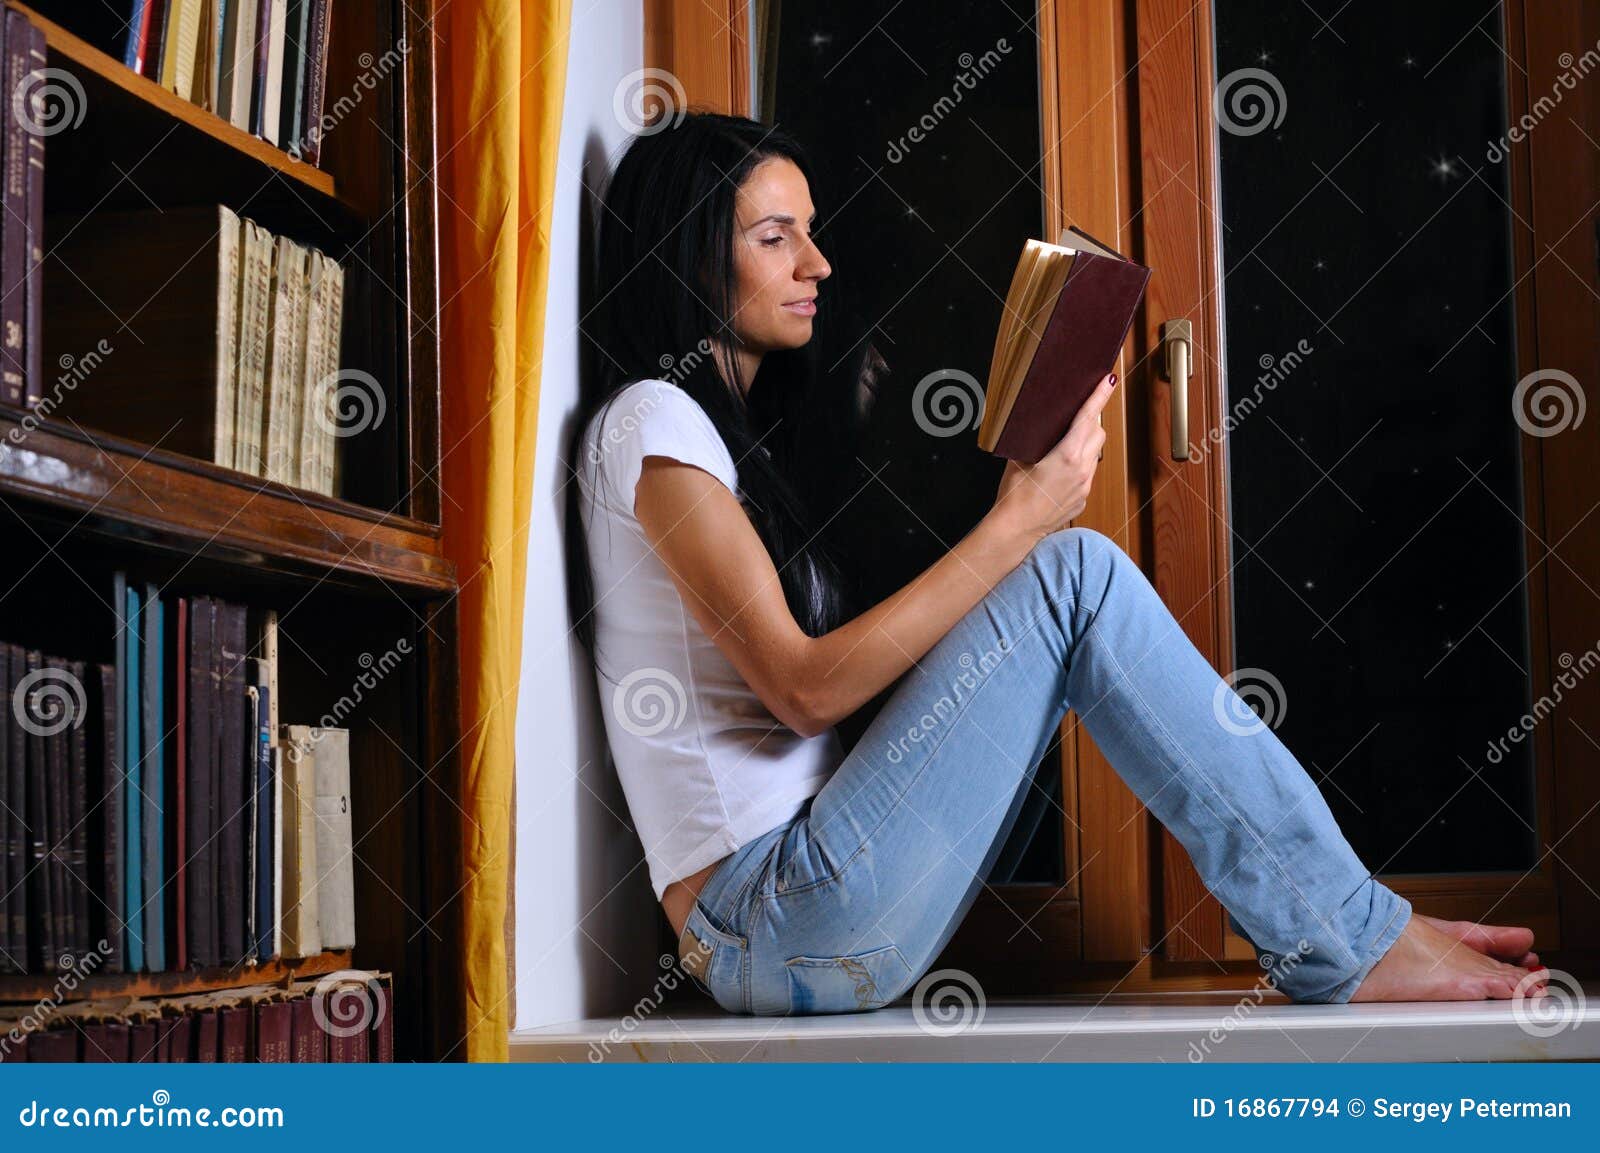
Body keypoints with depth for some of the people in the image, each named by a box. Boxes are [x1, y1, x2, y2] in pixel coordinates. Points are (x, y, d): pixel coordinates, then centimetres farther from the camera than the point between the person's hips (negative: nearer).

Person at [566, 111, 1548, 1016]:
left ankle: (1344, 939, -3)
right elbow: (801, 689, -17)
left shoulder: (757, 420, 20)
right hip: (767, 927, -9)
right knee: (1075, 575, -15)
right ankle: (1353, 944, -11)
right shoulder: (650, 419, -8)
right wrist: (1018, 523, -17)